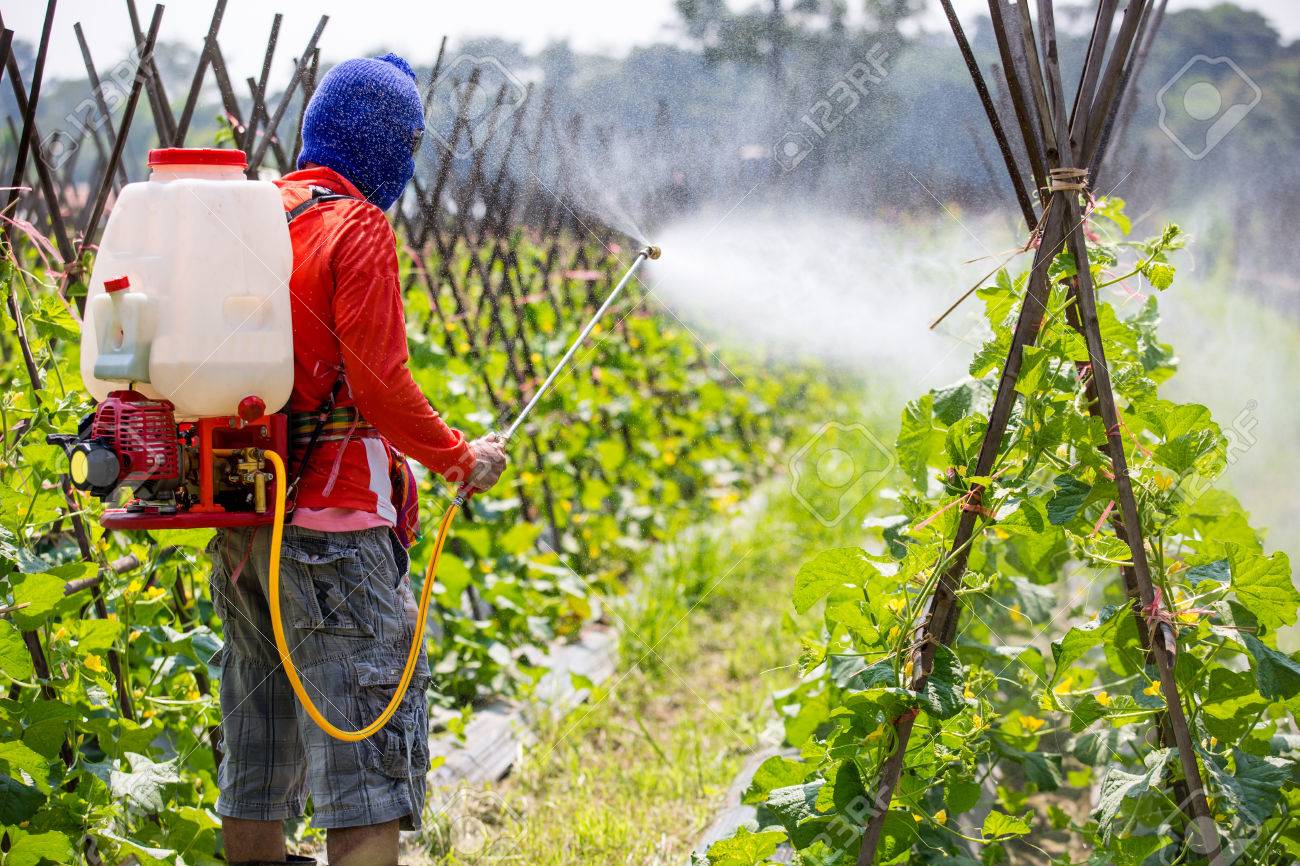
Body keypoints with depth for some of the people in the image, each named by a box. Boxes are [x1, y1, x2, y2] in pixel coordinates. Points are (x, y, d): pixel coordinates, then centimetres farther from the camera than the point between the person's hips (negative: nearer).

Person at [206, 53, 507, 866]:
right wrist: (462, 459, -1)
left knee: (260, 730, 16)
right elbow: (380, 386, -15)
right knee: (369, 723, -5)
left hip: (239, 515, 8)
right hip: (330, 522, -8)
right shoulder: (357, 229, -11)